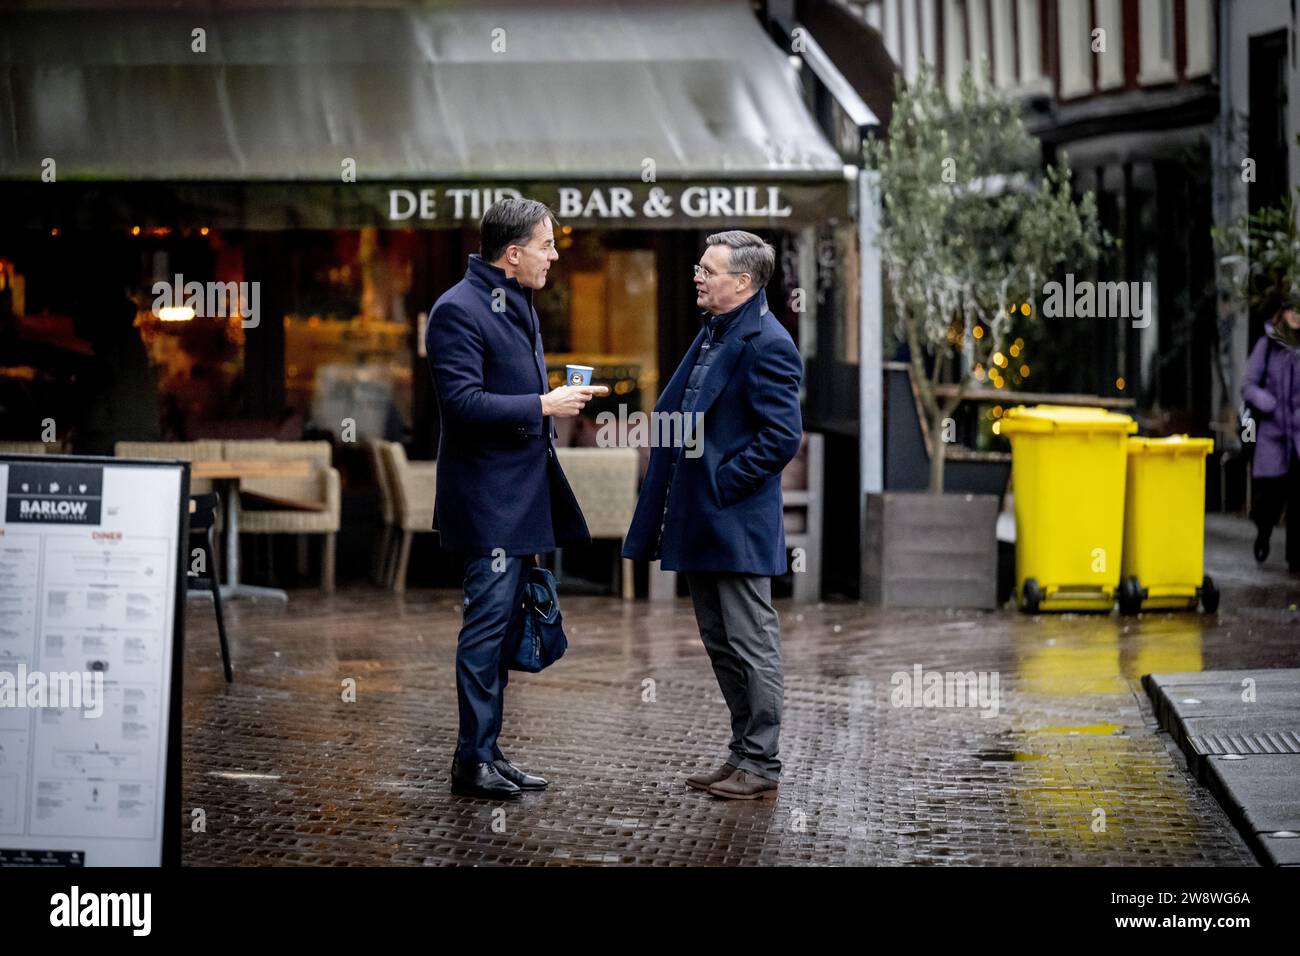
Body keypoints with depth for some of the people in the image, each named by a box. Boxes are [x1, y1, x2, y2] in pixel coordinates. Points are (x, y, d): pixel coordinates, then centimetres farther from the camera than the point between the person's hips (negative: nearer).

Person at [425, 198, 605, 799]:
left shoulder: (518, 303, 16)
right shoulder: (458, 310, -14)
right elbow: (461, 401, -22)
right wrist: (543, 406, -21)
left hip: (522, 494, 10)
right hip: (488, 497, -10)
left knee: (501, 626, 12)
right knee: (487, 623, -8)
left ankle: (486, 752, 17)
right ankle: (473, 761, -3)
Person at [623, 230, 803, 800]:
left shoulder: (766, 344, -15)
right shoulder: (712, 334, 15)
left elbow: (782, 436, -20)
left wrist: (724, 484, -17)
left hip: (737, 525, -10)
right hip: (704, 525, 10)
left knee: (752, 646, -1)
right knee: (720, 645, 15)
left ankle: (760, 766, 5)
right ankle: (743, 755, 24)